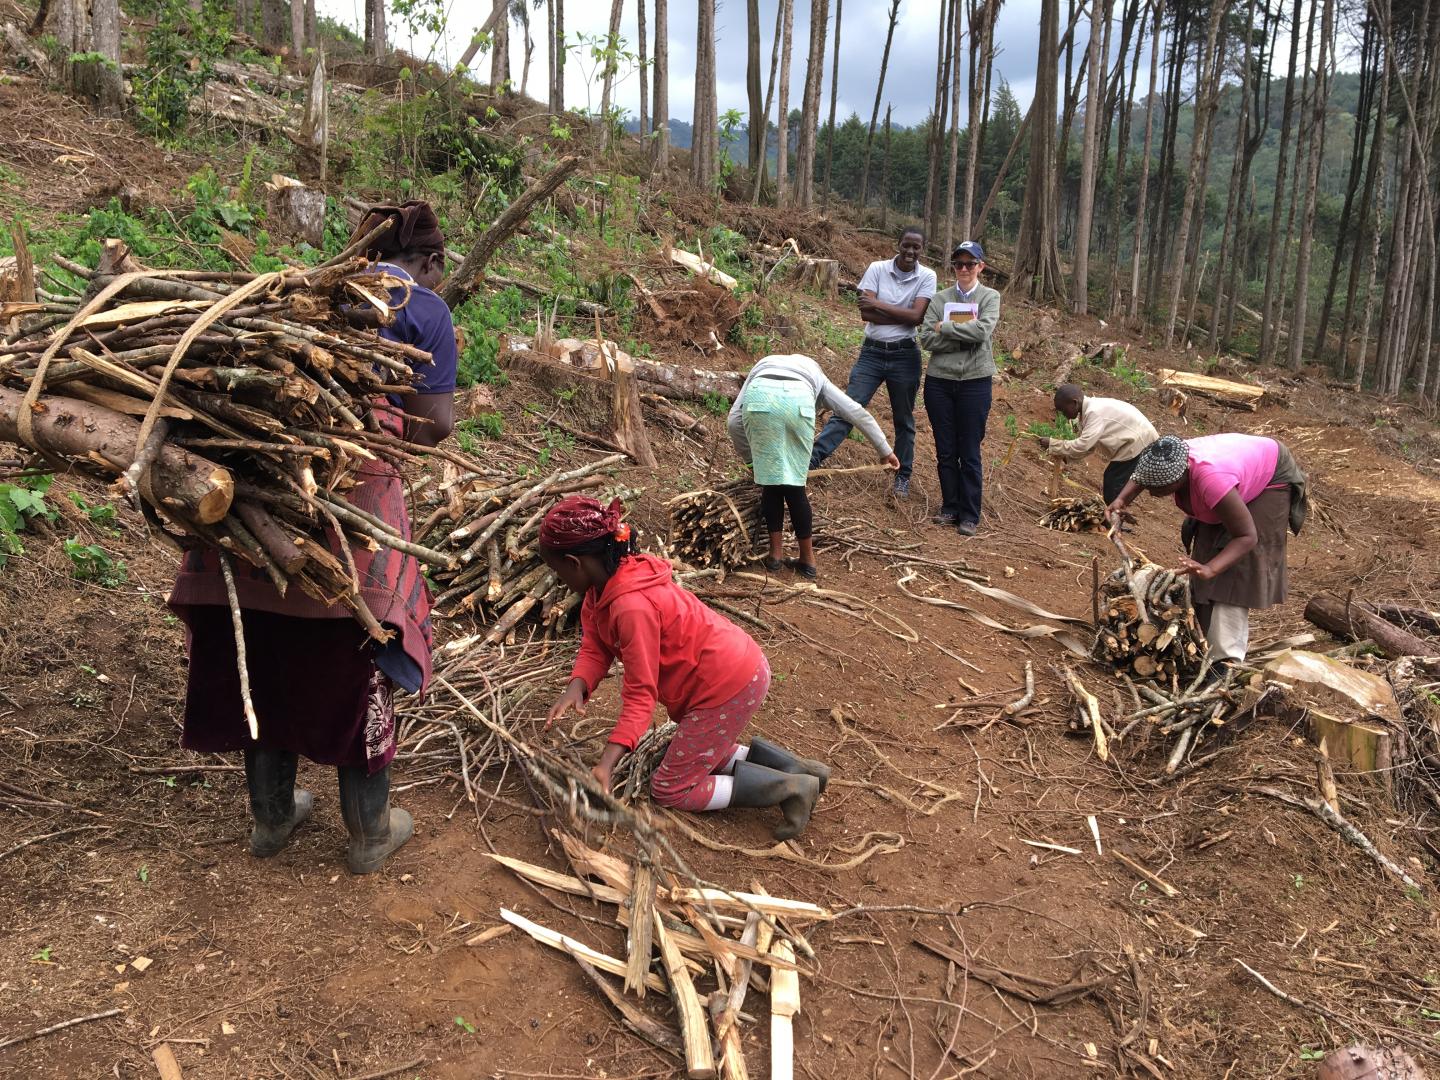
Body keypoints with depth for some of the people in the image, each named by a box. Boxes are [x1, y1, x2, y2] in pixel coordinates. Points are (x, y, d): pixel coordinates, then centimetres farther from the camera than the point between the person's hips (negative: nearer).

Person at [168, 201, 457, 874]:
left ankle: (271, 816, 34)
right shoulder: (423, 308, 2)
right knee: (354, 662, 8)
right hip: (352, 491, -5)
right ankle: (370, 832, 24)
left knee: (263, 656, 17)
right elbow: (433, 423, -5)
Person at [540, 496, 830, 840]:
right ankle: (793, 768, 17)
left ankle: (790, 788, -1)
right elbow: (594, 647, -3)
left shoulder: (631, 606, -30)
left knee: (671, 789, 4)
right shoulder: (604, 583, -1)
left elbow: (640, 693, -26)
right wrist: (576, 688, -23)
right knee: (699, 756, 28)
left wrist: (607, 764, -30)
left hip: (730, 685, -10)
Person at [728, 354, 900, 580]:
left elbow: (734, 421, 27)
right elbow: (857, 412, 36)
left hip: (760, 396, 0)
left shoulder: (762, 366, 41)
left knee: (770, 480, 14)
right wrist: (885, 450, 44)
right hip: (798, 398, 0)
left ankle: (775, 553, 20)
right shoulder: (815, 373, 42)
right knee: (794, 484, 13)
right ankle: (807, 560, 21)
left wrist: (751, 459, 38)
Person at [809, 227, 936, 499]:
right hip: (872, 353, 0)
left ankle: (902, 478, 22)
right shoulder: (877, 269, -4)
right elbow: (866, 313, -13)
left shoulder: (926, 277, -3)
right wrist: (904, 316, -14)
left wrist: (878, 304, -14)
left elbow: (917, 316, -15)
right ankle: (812, 458, -12)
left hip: (904, 356, 0)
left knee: (904, 420, 11)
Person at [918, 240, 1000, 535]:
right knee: (945, 451, 8)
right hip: (939, 381, 2)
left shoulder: (990, 297, 3)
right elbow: (927, 338, -7)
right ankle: (950, 508, 20)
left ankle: (970, 515, 9)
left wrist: (945, 327, -10)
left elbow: (983, 330, -16)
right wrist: (965, 337, -13)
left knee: (969, 453, 1)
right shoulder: (939, 299, 6)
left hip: (975, 382, -2)